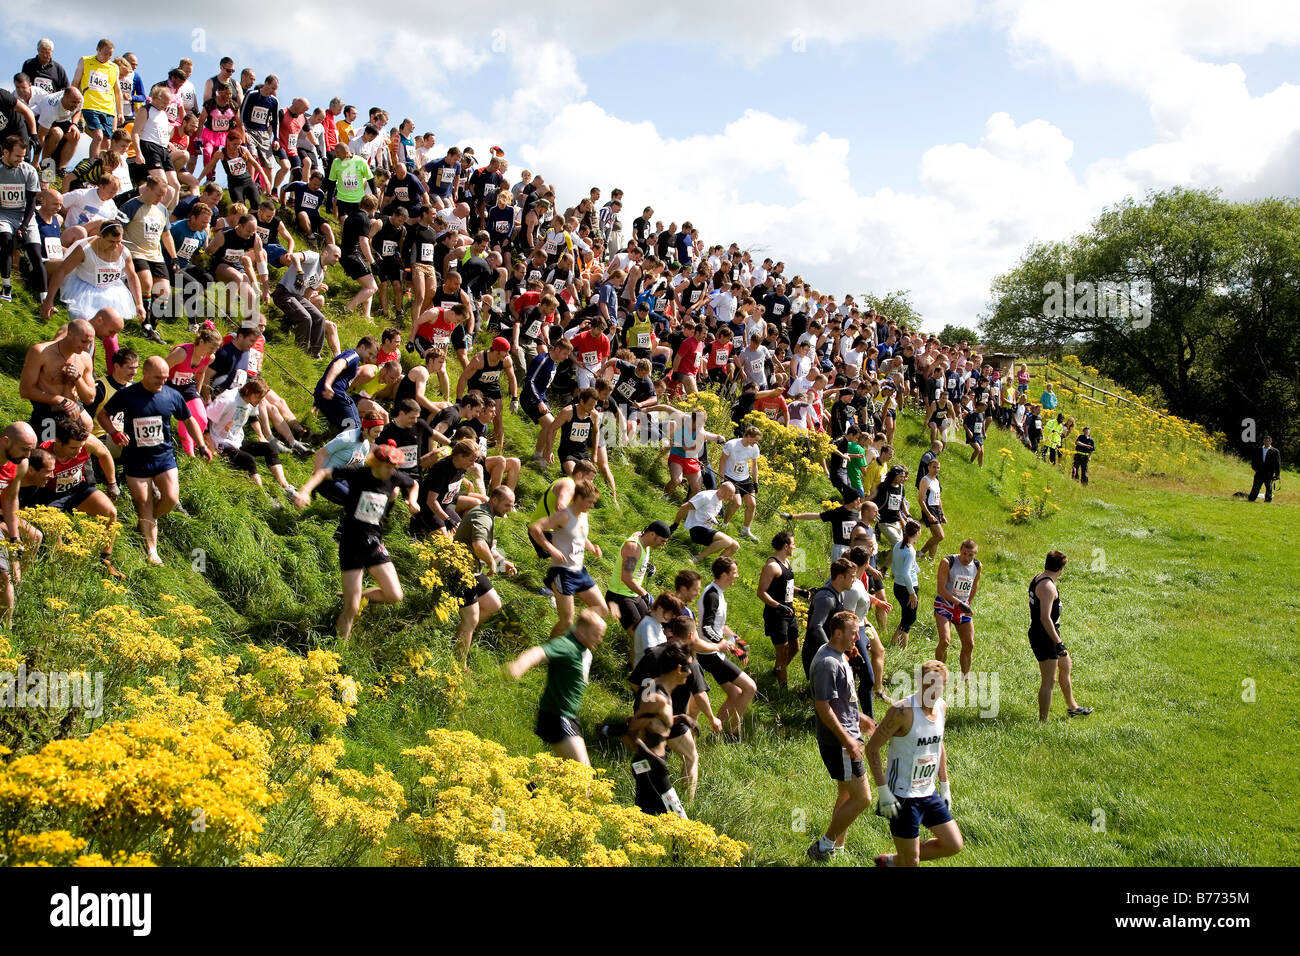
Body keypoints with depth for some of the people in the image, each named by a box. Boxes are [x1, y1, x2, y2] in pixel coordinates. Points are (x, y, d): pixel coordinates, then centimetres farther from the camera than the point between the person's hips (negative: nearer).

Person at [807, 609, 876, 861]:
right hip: (838, 743, -11)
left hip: (846, 737, 11)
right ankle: (824, 846, 4)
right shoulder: (827, 663, -22)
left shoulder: (838, 656, 10)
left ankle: (837, 848, 29)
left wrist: (858, 717, 26)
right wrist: (847, 739, -23)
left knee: (847, 796, 18)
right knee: (862, 798, -6)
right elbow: (823, 706, -24)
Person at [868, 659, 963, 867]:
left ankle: (891, 860, 26)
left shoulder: (942, 707, 2)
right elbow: (872, 747, -18)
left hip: (929, 793, 7)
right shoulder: (903, 711, -22)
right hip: (903, 796, -7)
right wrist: (883, 792, -21)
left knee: (954, 846, 12)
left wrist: (944, 785, 17)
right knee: (911, 862, -2)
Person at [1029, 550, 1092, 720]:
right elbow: (1045, 618, -28)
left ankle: (1072, 707, 41)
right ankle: (1043, 721, 0)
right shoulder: (1048, 587, -23)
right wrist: (1058, 643, -26)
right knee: (1049, 681, -5)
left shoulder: (1037, 580, 9)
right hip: (1045, 637, -11)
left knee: (1066, 665, 26)